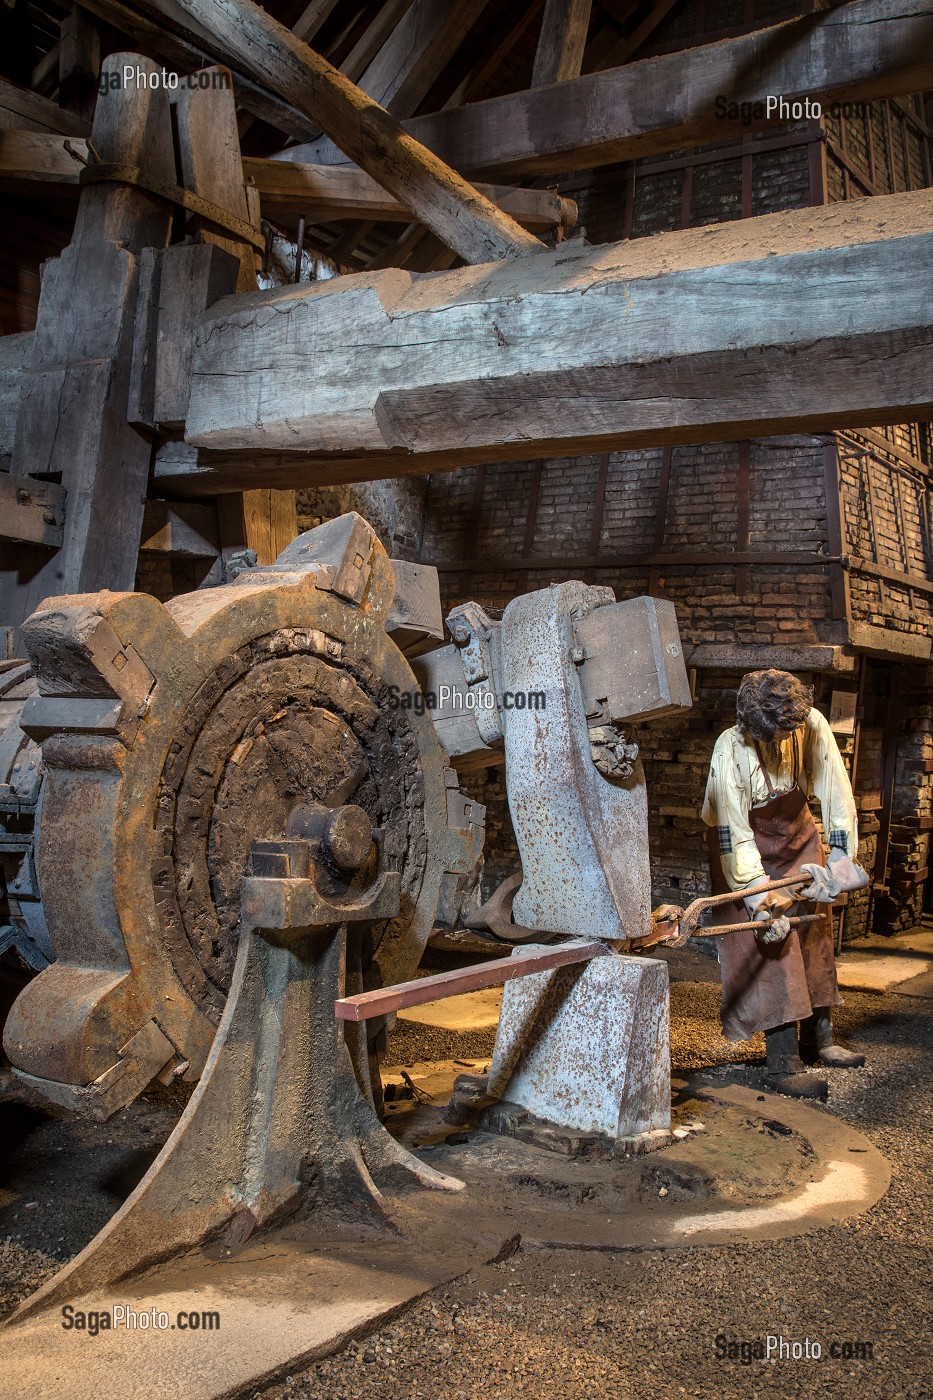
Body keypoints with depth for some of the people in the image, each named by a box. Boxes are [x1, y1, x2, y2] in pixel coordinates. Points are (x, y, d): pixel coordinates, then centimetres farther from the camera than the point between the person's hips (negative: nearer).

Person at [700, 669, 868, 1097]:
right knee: (771, 944, -11)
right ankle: (783, 1064, -7)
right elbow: (735, 835, -31)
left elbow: (838, 796, -19)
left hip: (797, 836, 5)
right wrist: (761, 899, -35)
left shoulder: (813, 726, -23)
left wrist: (839, 862, -24)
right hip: (745, 844, -5)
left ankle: (817, 1040, 28)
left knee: (815, 935, 11)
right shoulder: (730, 750, -32)